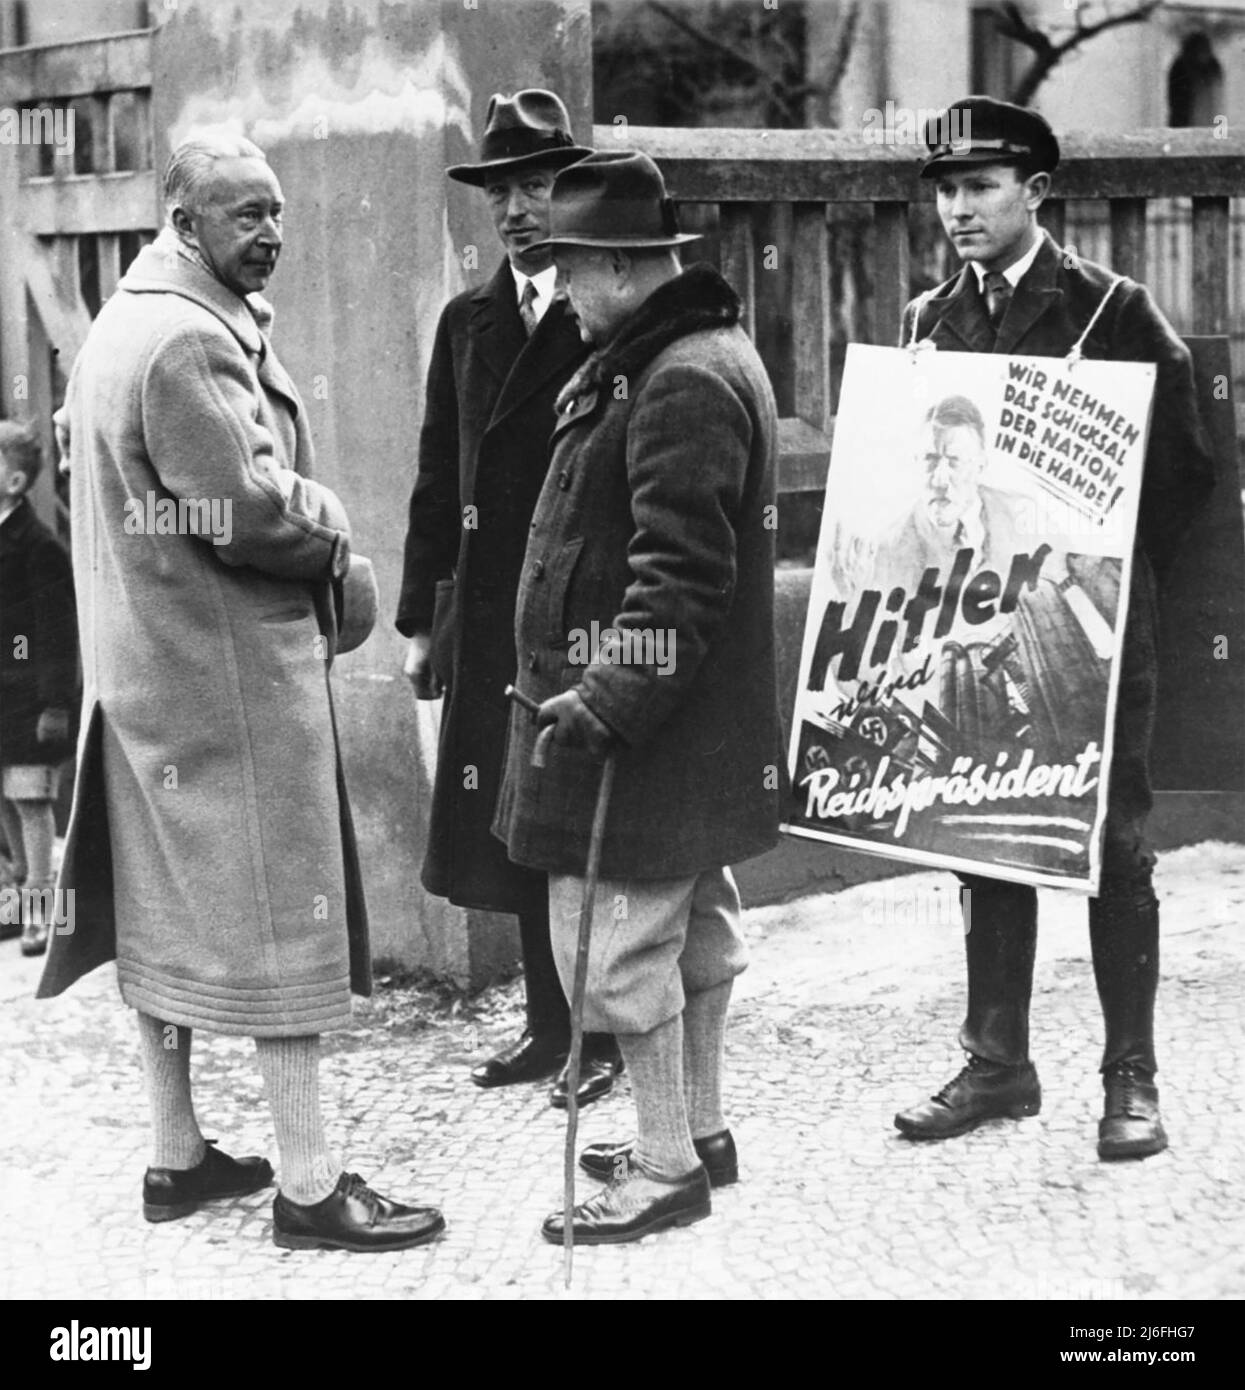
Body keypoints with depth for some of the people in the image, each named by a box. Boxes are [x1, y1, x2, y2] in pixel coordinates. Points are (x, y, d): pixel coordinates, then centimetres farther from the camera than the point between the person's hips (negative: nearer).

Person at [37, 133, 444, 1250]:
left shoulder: (122, 323, 14)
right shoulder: (191, 339, -19)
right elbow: (252, 509, -24)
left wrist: (307, 524, 6)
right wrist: (332, 529, -4)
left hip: (146, 670, 10)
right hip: (229, 667, -10)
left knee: (166, 909, 14)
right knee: (278, 911, -3)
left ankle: (176, 1156, 24)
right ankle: (309, 1186, 2)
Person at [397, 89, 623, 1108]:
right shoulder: (468, 323, 12)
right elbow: (438, 478, 14)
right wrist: (422, 618, 11)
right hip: (489, 617, 6)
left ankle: (606, 1034, 11)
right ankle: (550, 1023, 21)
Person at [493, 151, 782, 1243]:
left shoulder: (683, 383, -20)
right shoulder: (699, 355, 14)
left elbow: (681, 572, -26)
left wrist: (609, 698, -26)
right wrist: (592, 685, 19)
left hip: (646, 714, -11)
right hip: (695, 720, 11)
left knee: (620, 938, -4)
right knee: (692, 924, 19)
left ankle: (667, 1169, 6)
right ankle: (700, 1131, 31)